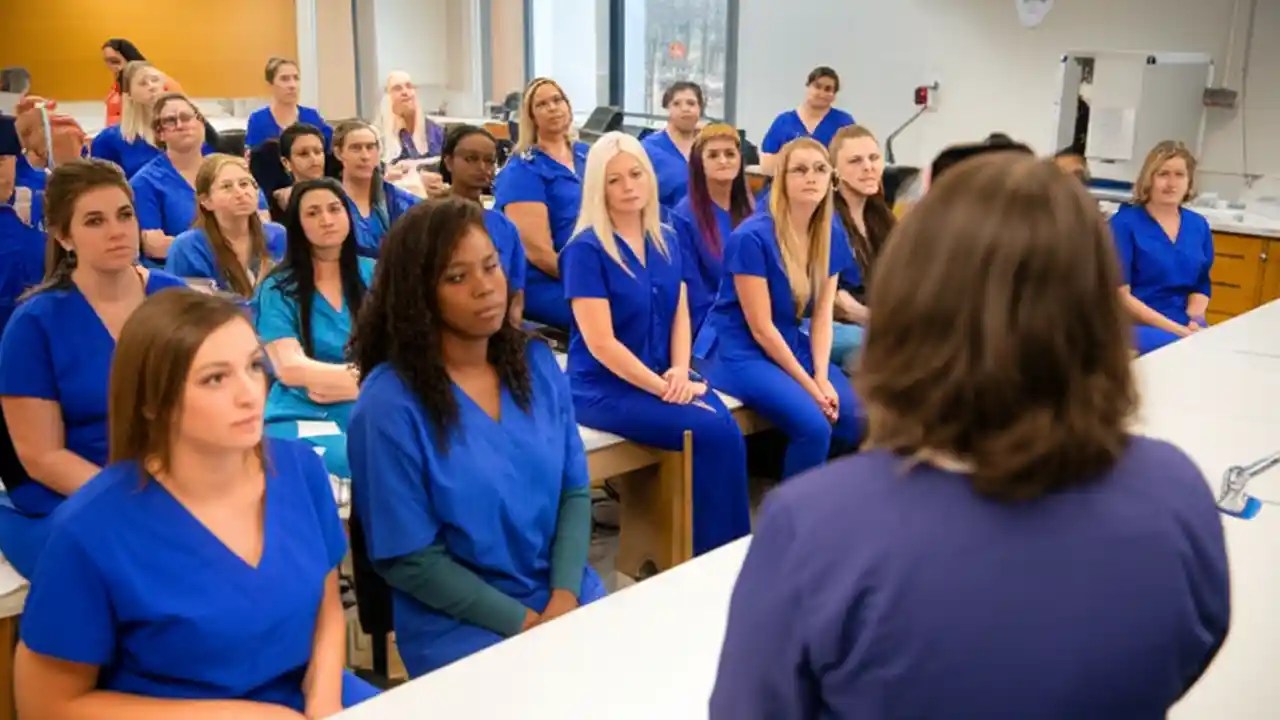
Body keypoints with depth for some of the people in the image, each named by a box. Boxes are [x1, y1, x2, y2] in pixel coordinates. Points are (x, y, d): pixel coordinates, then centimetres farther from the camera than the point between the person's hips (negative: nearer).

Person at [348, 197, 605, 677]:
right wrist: (524, 622, -13)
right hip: (460, 624, -4)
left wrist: (565, 596, -10)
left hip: (564, 596, 5)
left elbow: (574, 489, 5)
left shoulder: (536, 363, 2)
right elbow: (409, 558, -11)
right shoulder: (390, 403, -13)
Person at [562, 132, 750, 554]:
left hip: (663, 375, 6)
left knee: (727, 427, -22)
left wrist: (680, 371, -8)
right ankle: (715, 557, -7)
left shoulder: (665, 241, 9)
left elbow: (680, 315, 11)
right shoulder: (587, 250, -12)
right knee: (714, 434, -23)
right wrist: (662, 388, -17)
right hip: (604, 387, -6)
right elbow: (600, 343, -16)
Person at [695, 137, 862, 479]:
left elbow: (822, 315, 3)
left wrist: (823, 377, -11)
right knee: (813, 426, -25)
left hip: (792, 345, 7)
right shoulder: (752, 237, -19)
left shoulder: (830, 238, 2)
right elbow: (761, 328, -18)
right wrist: (808, 385, -16)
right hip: (738, 351, -7)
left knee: (857, 420, -10)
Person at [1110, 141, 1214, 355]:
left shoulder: (1199, 226, 14)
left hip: (1187, 328, 5)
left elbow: (1201, 286, 20)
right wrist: (1174, 328, -14)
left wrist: (1194, 321, -2)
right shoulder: (1124, 223, -3)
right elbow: (1119, 294, -9)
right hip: (1135, 326, -5)